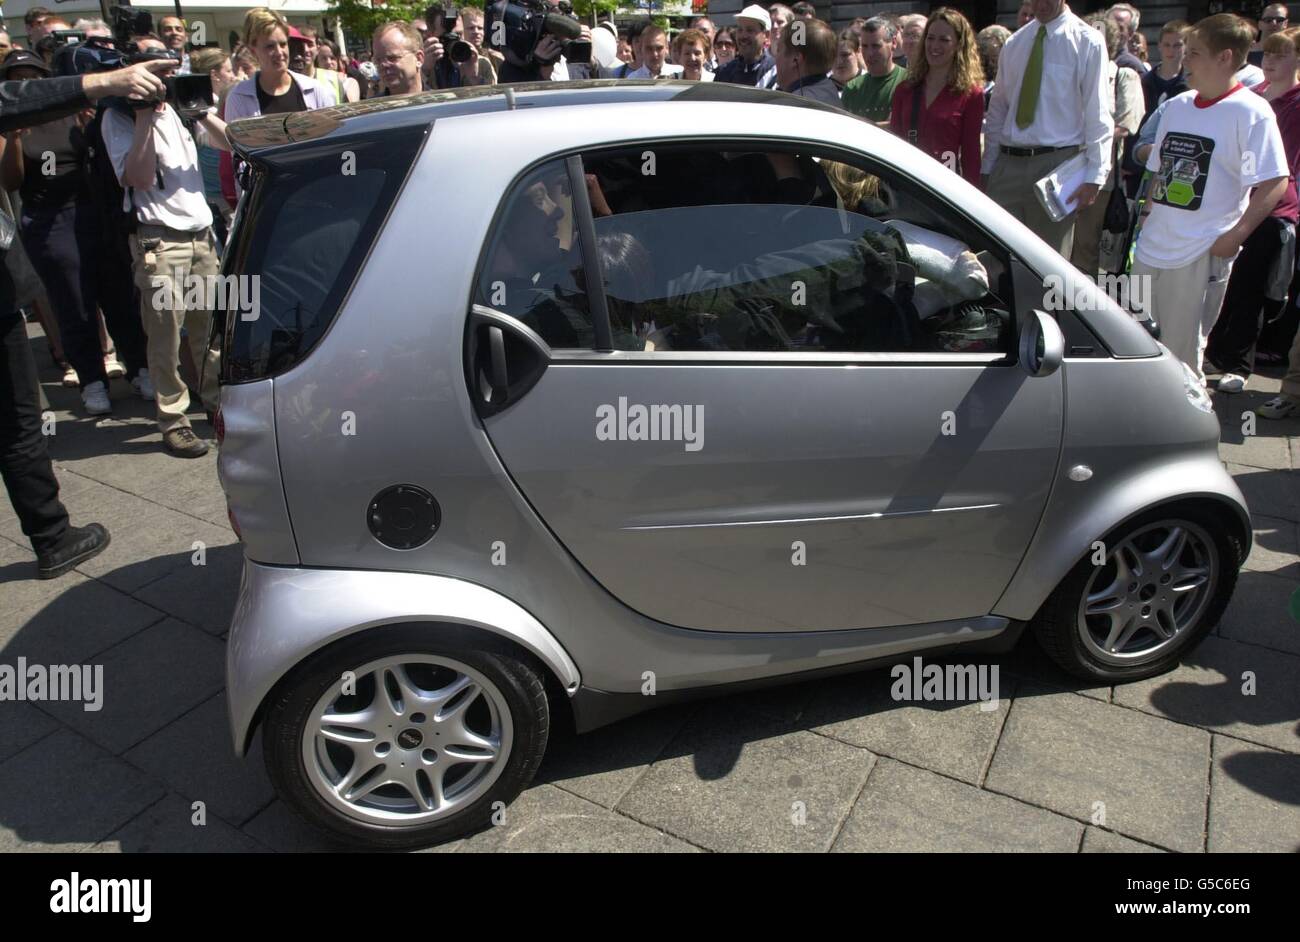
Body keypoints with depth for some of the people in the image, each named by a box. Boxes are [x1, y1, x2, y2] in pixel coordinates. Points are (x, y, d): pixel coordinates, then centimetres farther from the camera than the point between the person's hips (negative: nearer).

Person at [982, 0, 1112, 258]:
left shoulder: (1087, 42, -1)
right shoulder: (1013, 44, 12)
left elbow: (1097, 114, -5)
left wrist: (1093, 177, -12)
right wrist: (988, 169, 11)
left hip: (1056, 165, -4)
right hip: (1007, 164, 4)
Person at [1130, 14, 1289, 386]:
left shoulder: (1250, 112, -9)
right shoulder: (1177, 105, 12)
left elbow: (1274, 183, -13)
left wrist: (1234, 236, -20)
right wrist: (1149, 217, 14)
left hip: (1202, 254, -7)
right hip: (1152, 247, 7)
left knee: (1181, 353, 1)